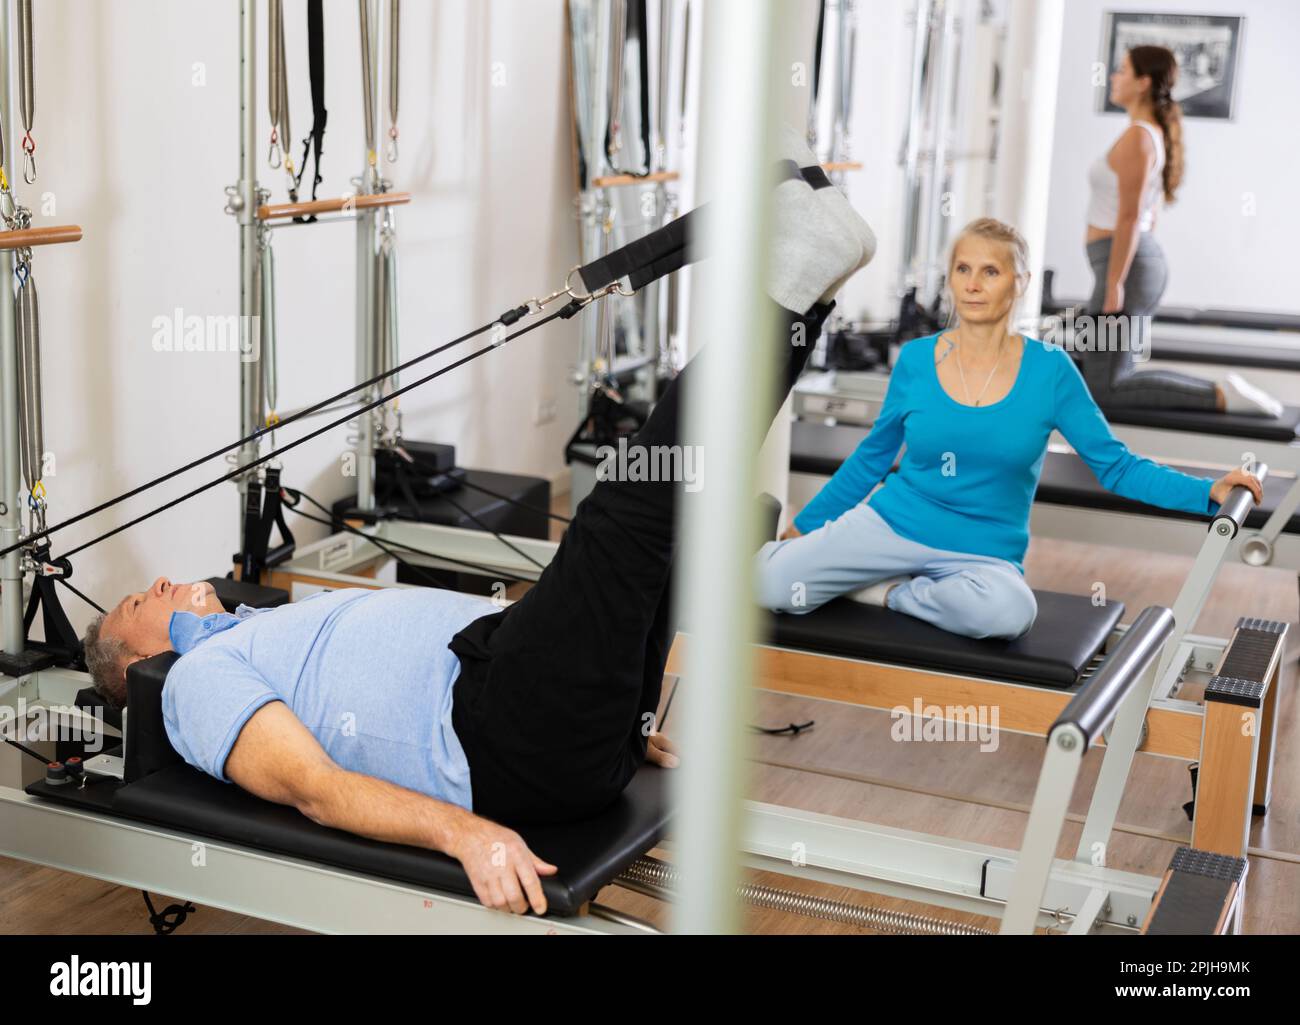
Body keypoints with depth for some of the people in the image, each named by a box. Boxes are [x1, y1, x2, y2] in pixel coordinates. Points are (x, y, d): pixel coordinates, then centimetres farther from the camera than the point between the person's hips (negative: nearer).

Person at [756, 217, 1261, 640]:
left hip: (984, 553, 0)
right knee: (769, 581, -23)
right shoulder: (915, 359, 0)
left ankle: (893, 592, -7)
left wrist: (1209, 492, -15)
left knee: (1008, 610, -38)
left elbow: (1116, 466, -2)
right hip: (892, 525, 1)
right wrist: (803, 525, 14)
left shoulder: (1049, 370, -5)